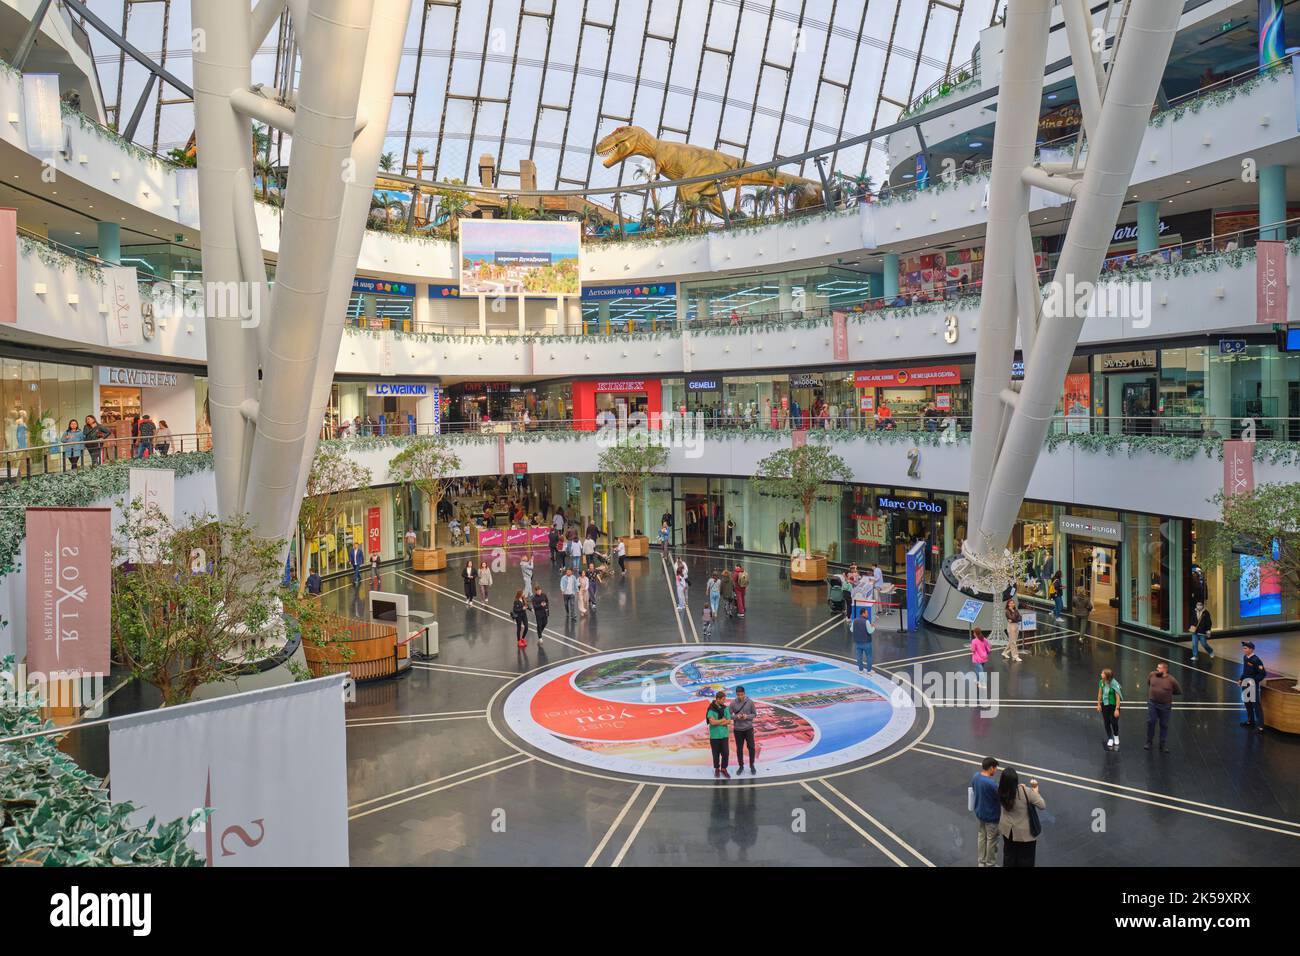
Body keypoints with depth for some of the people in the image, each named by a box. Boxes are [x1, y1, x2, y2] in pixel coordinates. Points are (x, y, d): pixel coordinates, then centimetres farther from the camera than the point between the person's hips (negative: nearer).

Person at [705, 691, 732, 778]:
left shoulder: (725, 708, 2)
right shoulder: (711, 709, -12)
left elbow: (729, 721, -1)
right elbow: (712, 722, -21)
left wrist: (718, 722, -12)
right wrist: (723, 720, -9)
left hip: (724, 735, 3)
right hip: (714, 735, -3)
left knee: (725, 753, 2)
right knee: (716, 753, 8)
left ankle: (723, 769, 18)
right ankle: (717, 769, 24)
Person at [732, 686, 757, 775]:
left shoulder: (750, 702, -7)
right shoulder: (733, 703, -7)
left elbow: (755, 714, 0)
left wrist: (747, 716, -18)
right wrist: (736, 716, -20)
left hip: (749, 728, 0)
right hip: (737, 729, 0)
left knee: (751, 747, 2)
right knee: (739, 748, 9)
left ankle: (752, 765, 20)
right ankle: (741, 766, 23)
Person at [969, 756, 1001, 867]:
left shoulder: (975, 777, -8)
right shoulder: (991, 783, -33)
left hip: (979, 812, 7)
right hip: (991, 816, -7)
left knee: (982, 836, 23)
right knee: (991, 840, 12)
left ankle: (981, 862, 36)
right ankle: (990, 864, 27)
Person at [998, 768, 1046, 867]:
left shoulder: (1002, 791, -18)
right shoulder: (1026, 792, -31)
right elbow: (1043, 806, -18)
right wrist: (1035, 791, -7)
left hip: (1007, 829, 4)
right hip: (1025, 833, -4)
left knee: (1009, 855, 25)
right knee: (1025, 859, 18)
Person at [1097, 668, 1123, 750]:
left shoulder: (1114, 684, -19)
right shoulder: (1101, 682, -4)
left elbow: (1118, 697, -16)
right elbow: (1100, 694, 8)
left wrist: (1117, 709, -17)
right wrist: (1099, 704, 7)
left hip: (1113, 706, -4)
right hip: (1105, 706, 4)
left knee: (1114, 723, 2)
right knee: (1106, 723, 9)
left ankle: (1116, 737, 30)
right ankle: (1110, 739, 25)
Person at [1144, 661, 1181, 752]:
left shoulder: (1171, 680, -15)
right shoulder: (1152, 675, -6)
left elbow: (1179, 691, -2)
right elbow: (1148, 683, 16)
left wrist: (1168, 692, 0)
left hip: (1165, 706, -2)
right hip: (1152, 703, 2)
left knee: (1164, 725, 10)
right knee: (1150, 722, 5)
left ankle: (1162, 745, 22)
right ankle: (1149, 742, 20)